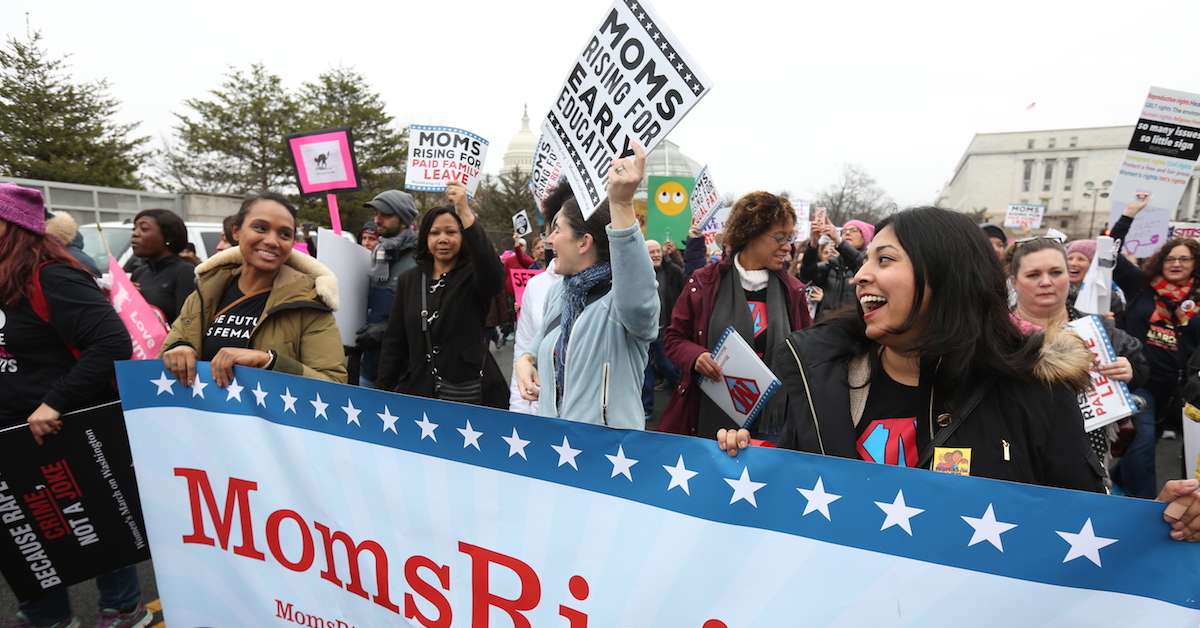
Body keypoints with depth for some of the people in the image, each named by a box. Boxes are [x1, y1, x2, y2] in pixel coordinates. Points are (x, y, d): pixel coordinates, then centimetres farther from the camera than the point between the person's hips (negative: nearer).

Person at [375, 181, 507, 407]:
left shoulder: (473, 277, -2)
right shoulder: (408, 280, 10)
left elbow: (493, 273, -28)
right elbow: (394, 342, 11)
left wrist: (466, 213, -33)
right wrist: (381, 393, 8)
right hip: (417, 391, 4)